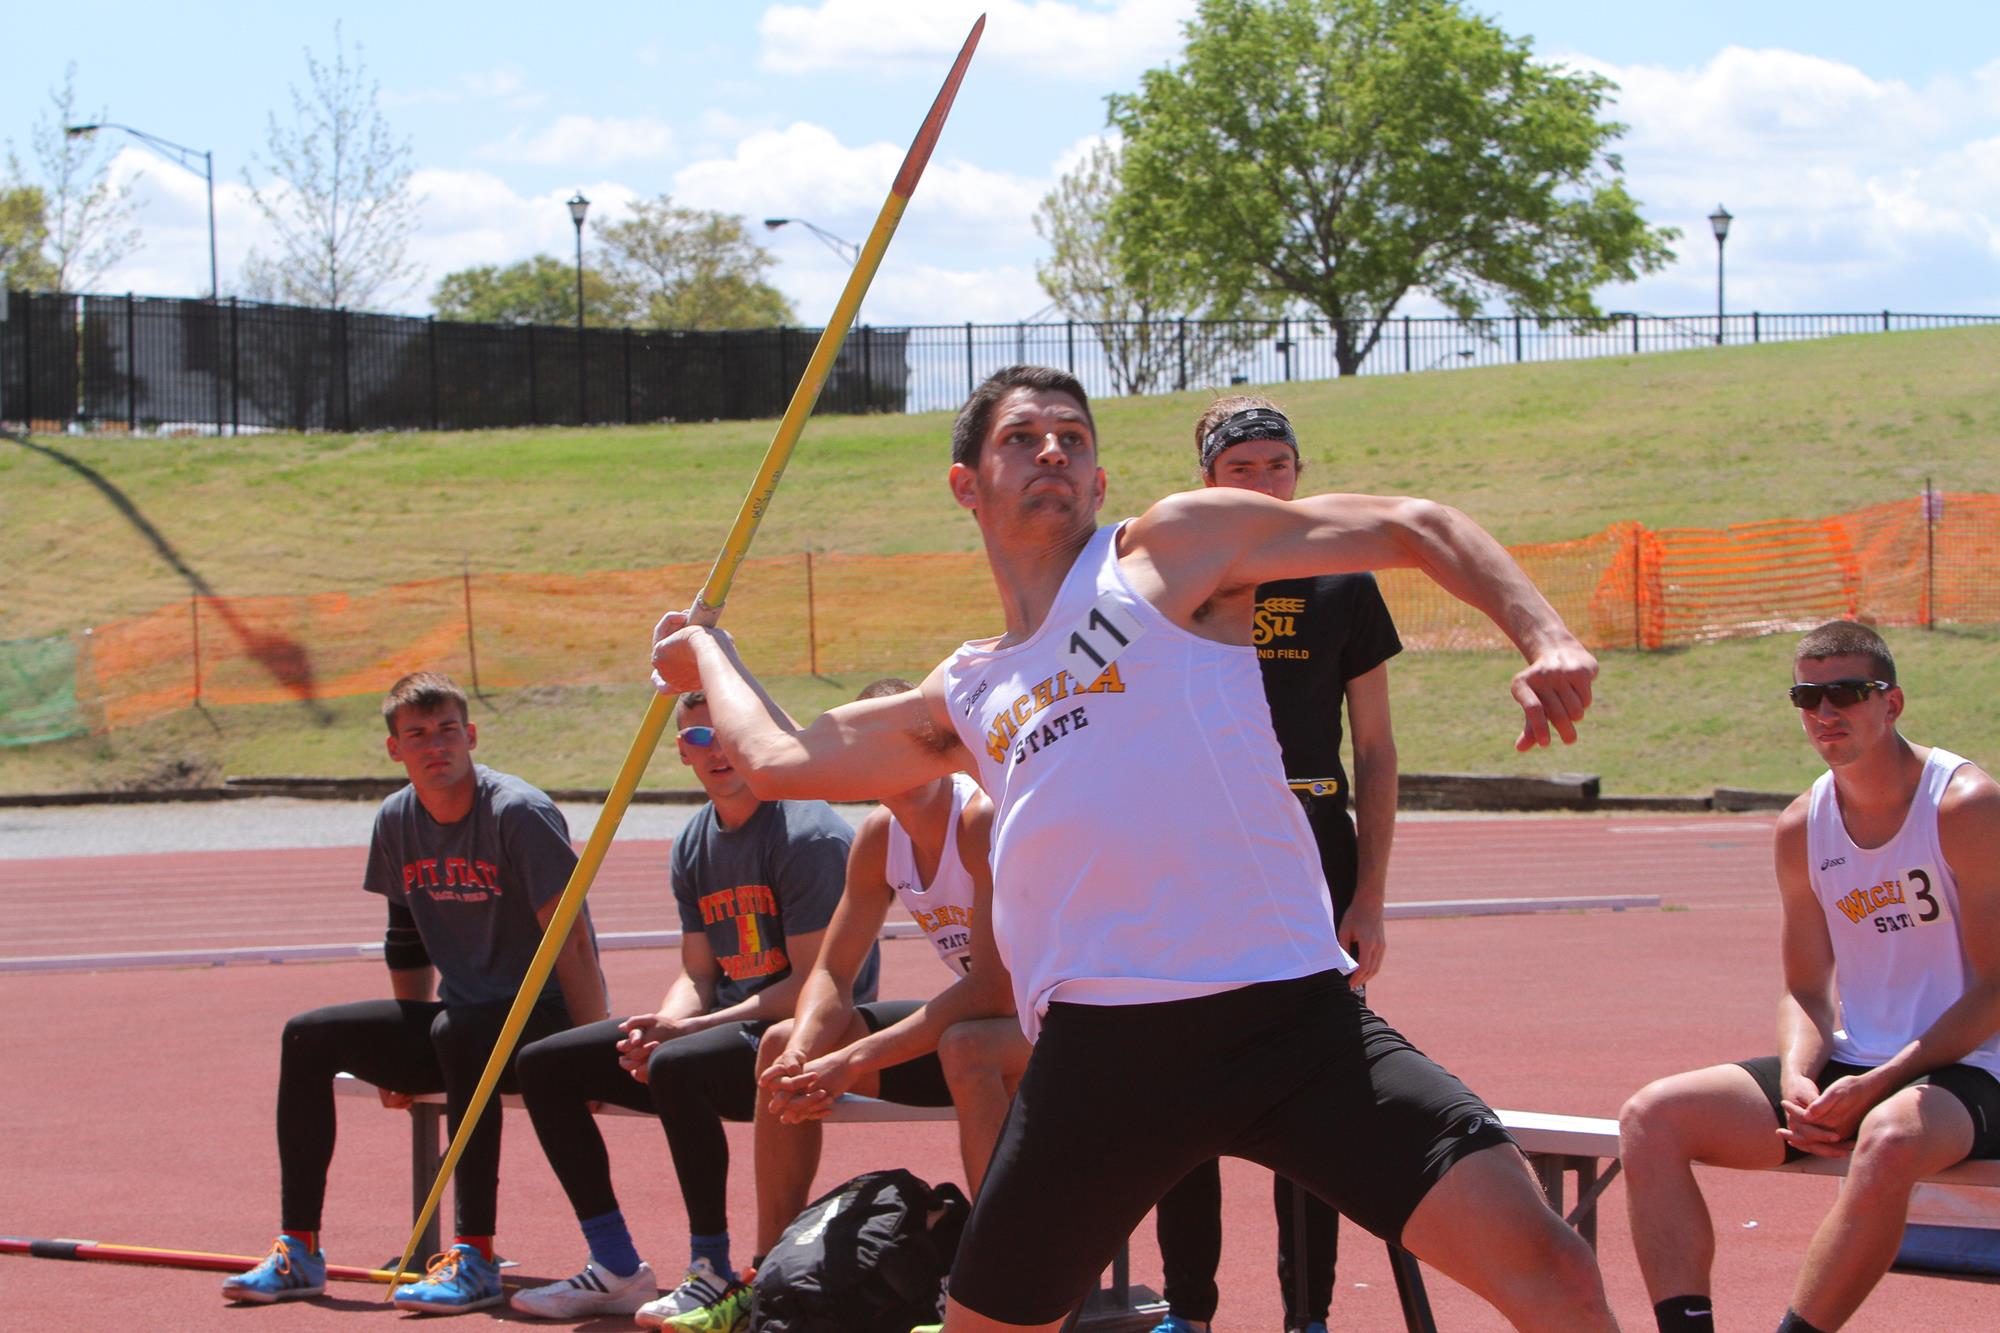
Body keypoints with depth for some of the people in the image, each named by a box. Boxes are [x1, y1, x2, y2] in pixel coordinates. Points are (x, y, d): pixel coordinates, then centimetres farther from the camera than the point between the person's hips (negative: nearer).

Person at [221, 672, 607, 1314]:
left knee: (458, 1030, -38)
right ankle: (299, 1251, -2)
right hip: (457, 1026, 8)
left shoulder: (518, 813, -17)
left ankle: (475, 1258, -36)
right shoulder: (396, 821, 4)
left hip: (543, 1018, -7)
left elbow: (572, 942, -21)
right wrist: (405, 1053, 17)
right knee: (308, 1037, -3)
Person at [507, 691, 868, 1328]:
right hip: (723, 1028, 9)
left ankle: (715, 1274, -23)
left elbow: (815, 982, -19)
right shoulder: (694, 844, 10)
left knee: (679, 1066, -38)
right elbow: (697, 974, 12)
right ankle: (617, 1269, 5)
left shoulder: (808, 834, -15)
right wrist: (664, 1025, -12)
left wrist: (693, 1029, -23)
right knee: (545, 1064, 3)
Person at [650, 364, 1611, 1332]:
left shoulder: (1171, 547, 11)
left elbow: (1417, 527, 11)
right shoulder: (963, 697, 23)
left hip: (1297, 1014, -4)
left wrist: (1545, 641, -2)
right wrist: (707, 652, 49)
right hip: (1099, 1054, 4)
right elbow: (781, 759, 34)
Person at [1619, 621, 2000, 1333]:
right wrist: (1798, 1079, -11)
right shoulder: (1801, 828, 7)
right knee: (1651, 1117, -11)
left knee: (1890, 1139, -41)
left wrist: (1876, 1086, -20)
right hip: (1846, 1068, 6)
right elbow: (1806, 990, 13)